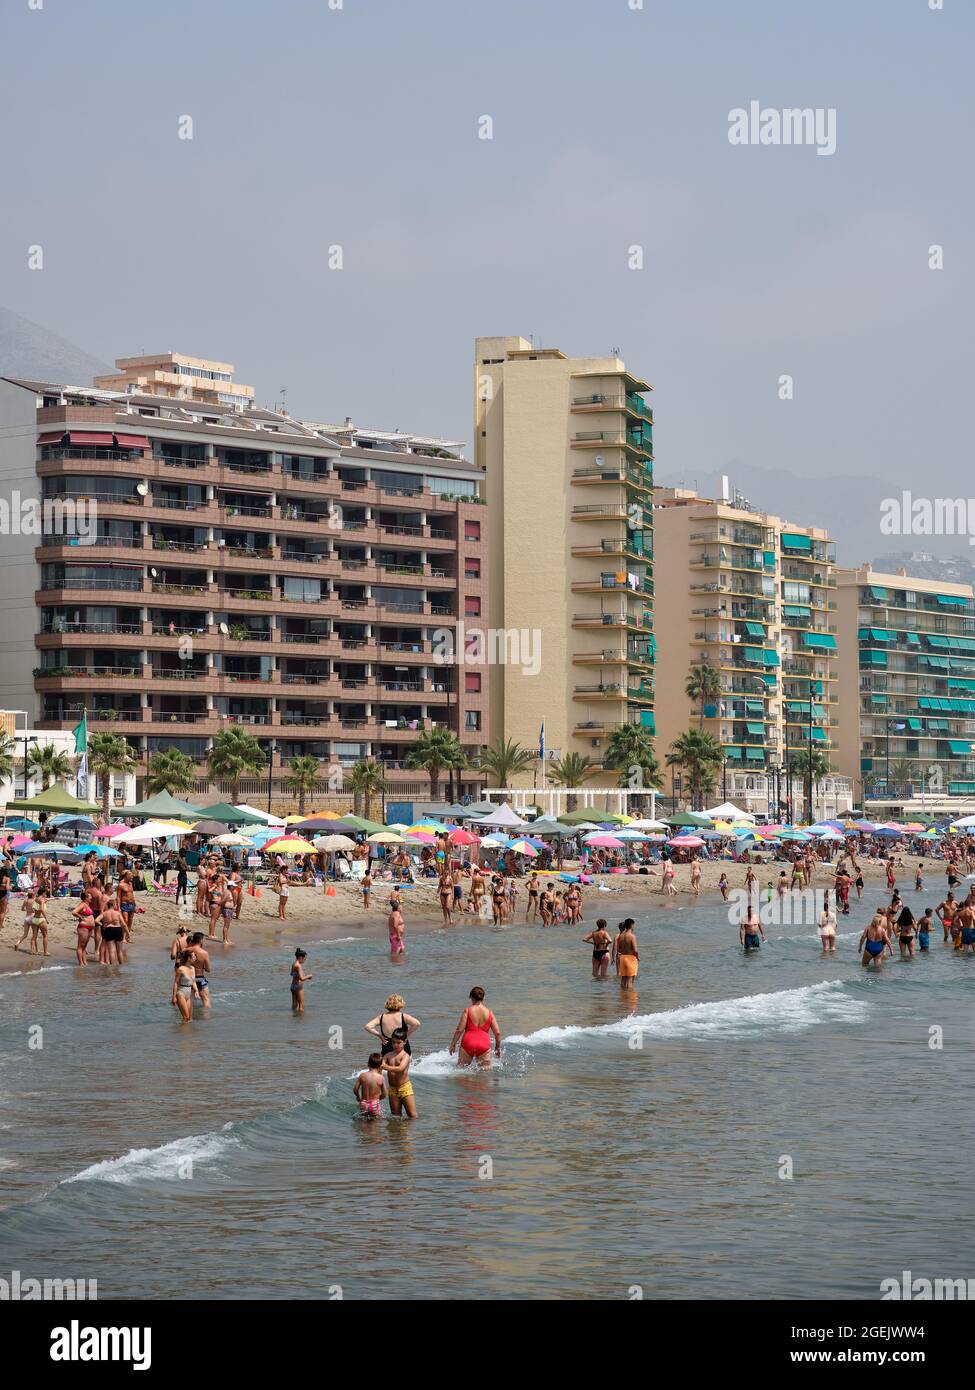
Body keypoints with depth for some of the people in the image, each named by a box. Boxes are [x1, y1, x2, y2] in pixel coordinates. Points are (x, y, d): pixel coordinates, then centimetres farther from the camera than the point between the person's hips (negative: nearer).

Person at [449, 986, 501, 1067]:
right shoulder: (489, 1012, 7)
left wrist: (453, 1044, 6)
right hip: (484, 1045, 2)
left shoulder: (468, 1010, 0)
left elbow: (459, 1030, -4)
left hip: (468, 1043, -1)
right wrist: (498, 1047, 20)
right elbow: (497, 1033, 7)